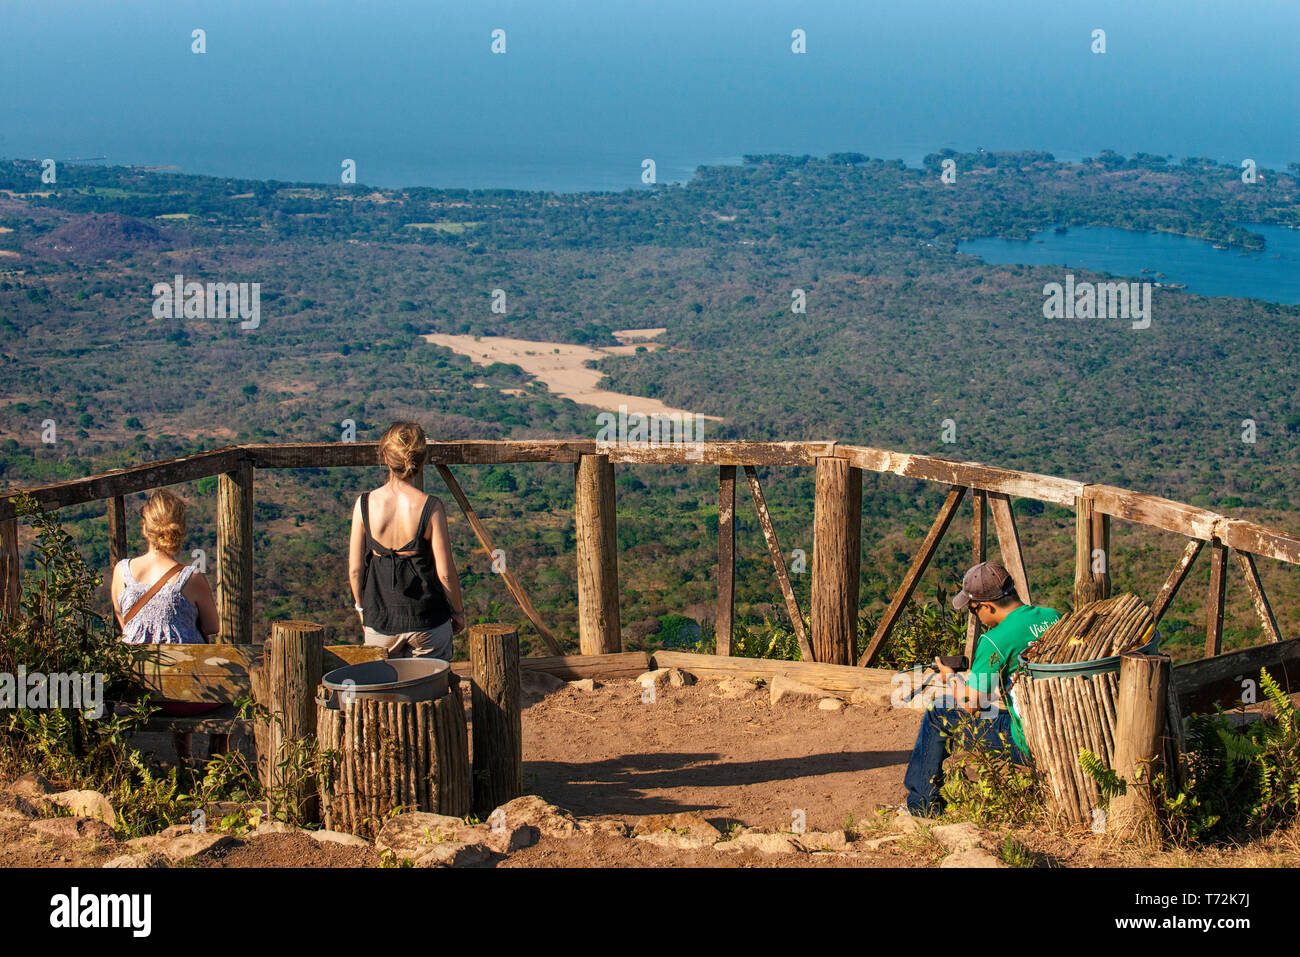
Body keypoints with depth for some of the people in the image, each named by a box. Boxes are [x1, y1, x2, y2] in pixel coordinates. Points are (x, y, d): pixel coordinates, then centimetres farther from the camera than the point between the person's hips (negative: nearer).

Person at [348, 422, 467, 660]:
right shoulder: (431, 508, -15)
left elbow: (355, 568, -2)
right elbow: (445, 572, -11)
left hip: (380, 620, 2)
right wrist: (458, 611, 6)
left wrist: (361, 607, 15)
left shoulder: (365, 504, -8)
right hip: (427, 621, -2)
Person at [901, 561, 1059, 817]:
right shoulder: (1054, 618, 6)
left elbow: (969, 704, -8)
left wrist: (951, 679, 14)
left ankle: (922, 805, 17)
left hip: (1027, 746, -8)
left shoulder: (996, 641, -17)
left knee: (937, 716, 6)